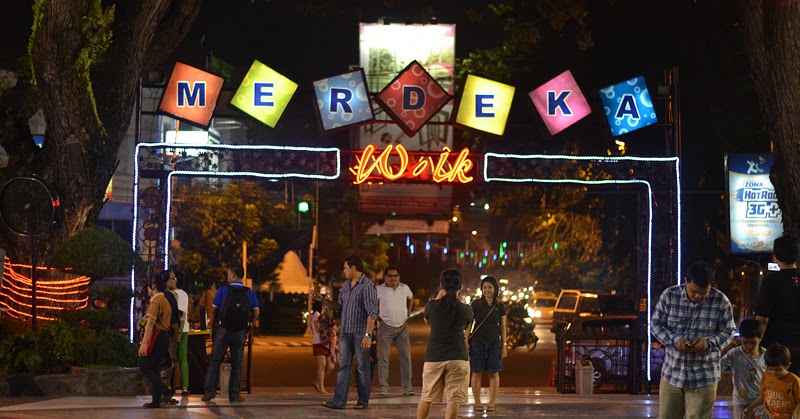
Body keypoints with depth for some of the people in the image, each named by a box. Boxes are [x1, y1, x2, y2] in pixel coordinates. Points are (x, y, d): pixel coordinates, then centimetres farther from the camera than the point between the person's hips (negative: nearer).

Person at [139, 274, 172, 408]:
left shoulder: (156, 301, -11)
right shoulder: (165, 301, 20)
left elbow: (151, 322, -21)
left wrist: (144, 342, -26)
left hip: (156, 337, -10)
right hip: (164, 337, 10)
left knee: (145, 367, -9)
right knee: (154, 370, 11)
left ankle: (165, 392, -21)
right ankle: (156, 401, 9)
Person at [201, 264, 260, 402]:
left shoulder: (222, 291, -5)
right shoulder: (250, 293, 1)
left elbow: (213, 312, -1)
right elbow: (255, 313, 3)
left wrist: (213, 329, 9)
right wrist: (248, 331, 13)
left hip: (223, 330, -2)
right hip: (240, 333, 2)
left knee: (214, 362, 6)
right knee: (236, 364, 8)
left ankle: (209, 391, 2)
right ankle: (234, 394, 8)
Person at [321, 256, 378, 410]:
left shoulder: (367, 286, -12)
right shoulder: (346, 284, 12)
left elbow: (372, 313, -15)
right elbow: (340, 306, 20)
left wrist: (368, 335, -20)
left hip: (360, 333, -7)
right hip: (345, 332, 7)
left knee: (362, 367, 3)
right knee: (343, 366, 2)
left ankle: (363, 401, 11)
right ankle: (339, 400, 0)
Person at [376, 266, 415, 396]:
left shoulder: (405, 288, 4)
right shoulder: (379, 290, -5)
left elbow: (411, 298, 24)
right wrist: (377, 316, -1)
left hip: (402, 327, 3)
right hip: (385, 327, -3)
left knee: (406, 356, 0)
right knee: (383, 357, -5)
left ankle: (407, 388, 4)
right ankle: (383, 388, -1)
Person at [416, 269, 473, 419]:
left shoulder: (432, 305, -1)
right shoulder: (466, 309, 0)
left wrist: (438, 298, 24)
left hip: (434, 357, 1)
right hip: (458, 358, -1)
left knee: (426, 398, 13)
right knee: (453, 398, -4)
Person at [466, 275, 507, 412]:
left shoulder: (500, 307, 5)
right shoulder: (476, 304, 1)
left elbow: (503, 327, 8)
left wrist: (504, 345, 4)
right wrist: (466, 341, -2)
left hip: (494, 342, 1)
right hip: (477, 341, -1)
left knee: (494, 373, 2)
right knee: (477, 372, 0)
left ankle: (492, 402, 8)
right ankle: (477, 403, 6)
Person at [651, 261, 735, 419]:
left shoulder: (721, 302, -8)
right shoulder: (669, 295, -6)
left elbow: (728, 332, 0)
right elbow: (656, 324, 1)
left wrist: (709, 342, -20)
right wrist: (675, 340, -17)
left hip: (704, 377, -2)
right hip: (672, 372, 2)